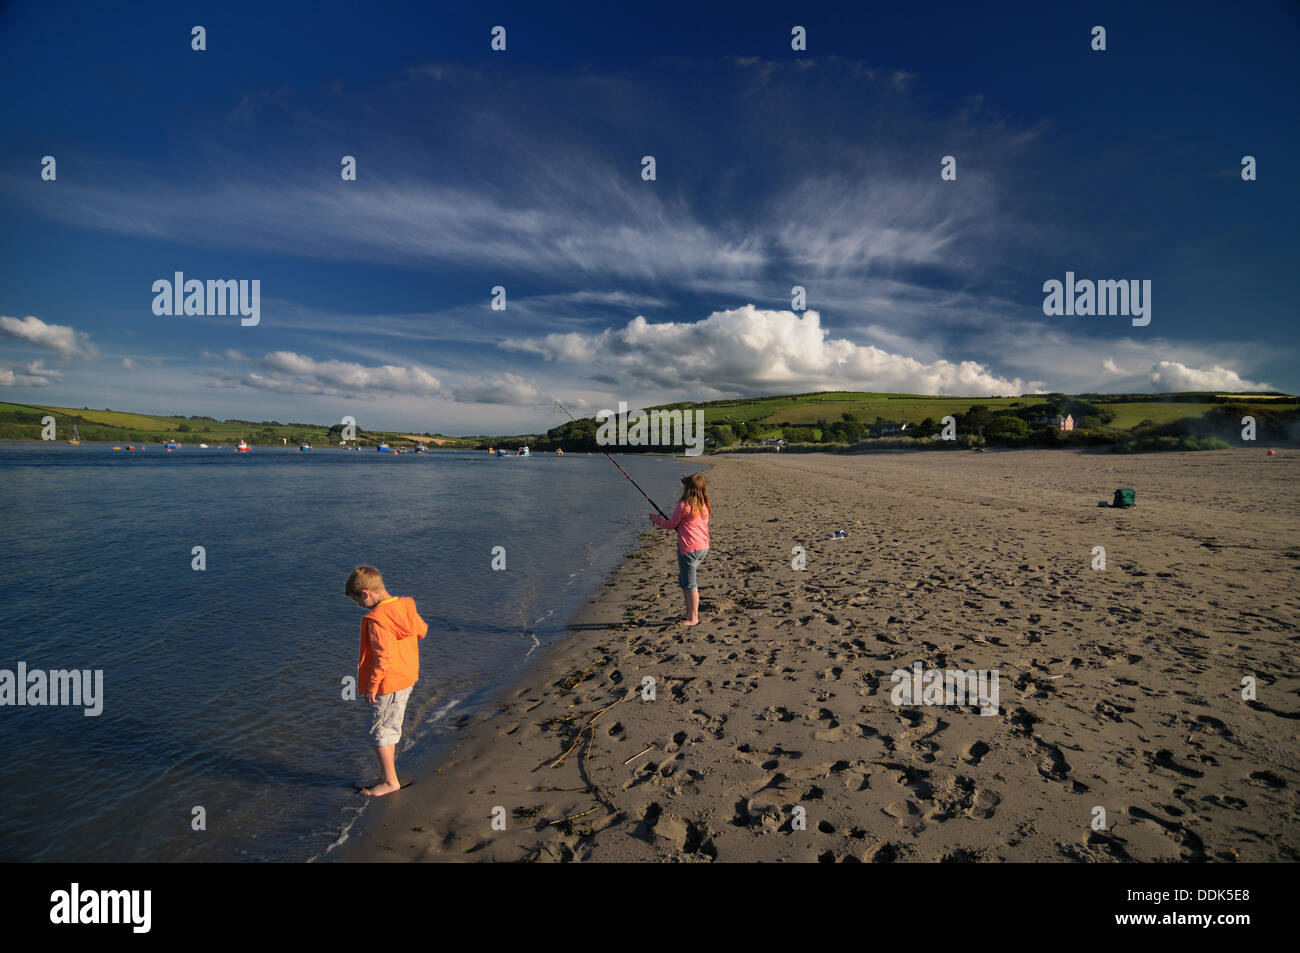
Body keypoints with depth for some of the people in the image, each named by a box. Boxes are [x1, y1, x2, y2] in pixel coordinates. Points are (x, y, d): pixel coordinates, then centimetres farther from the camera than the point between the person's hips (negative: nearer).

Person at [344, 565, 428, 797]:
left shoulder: (376, 619, -25)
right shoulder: (405, 606, 0)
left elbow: (384, 657, -25)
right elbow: (422, 630, 14)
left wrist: (372, 686, -15)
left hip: (388, 684, -9)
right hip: (407, 678, 9)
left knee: (380, 732, 8)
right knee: (390, 729, 21)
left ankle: (391, 781, 19)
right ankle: (385, 776, 34)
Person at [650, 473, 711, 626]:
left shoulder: (683, 506, -15)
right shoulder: (704, 506, 8)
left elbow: (671, 525, -2)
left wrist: (656, 518, 13)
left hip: (689, 549, -8)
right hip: (703, 547, 8)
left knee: (690, 584, 2)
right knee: (683, 580, 21)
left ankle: (693, 618, 9)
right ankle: (690, 612, 28)